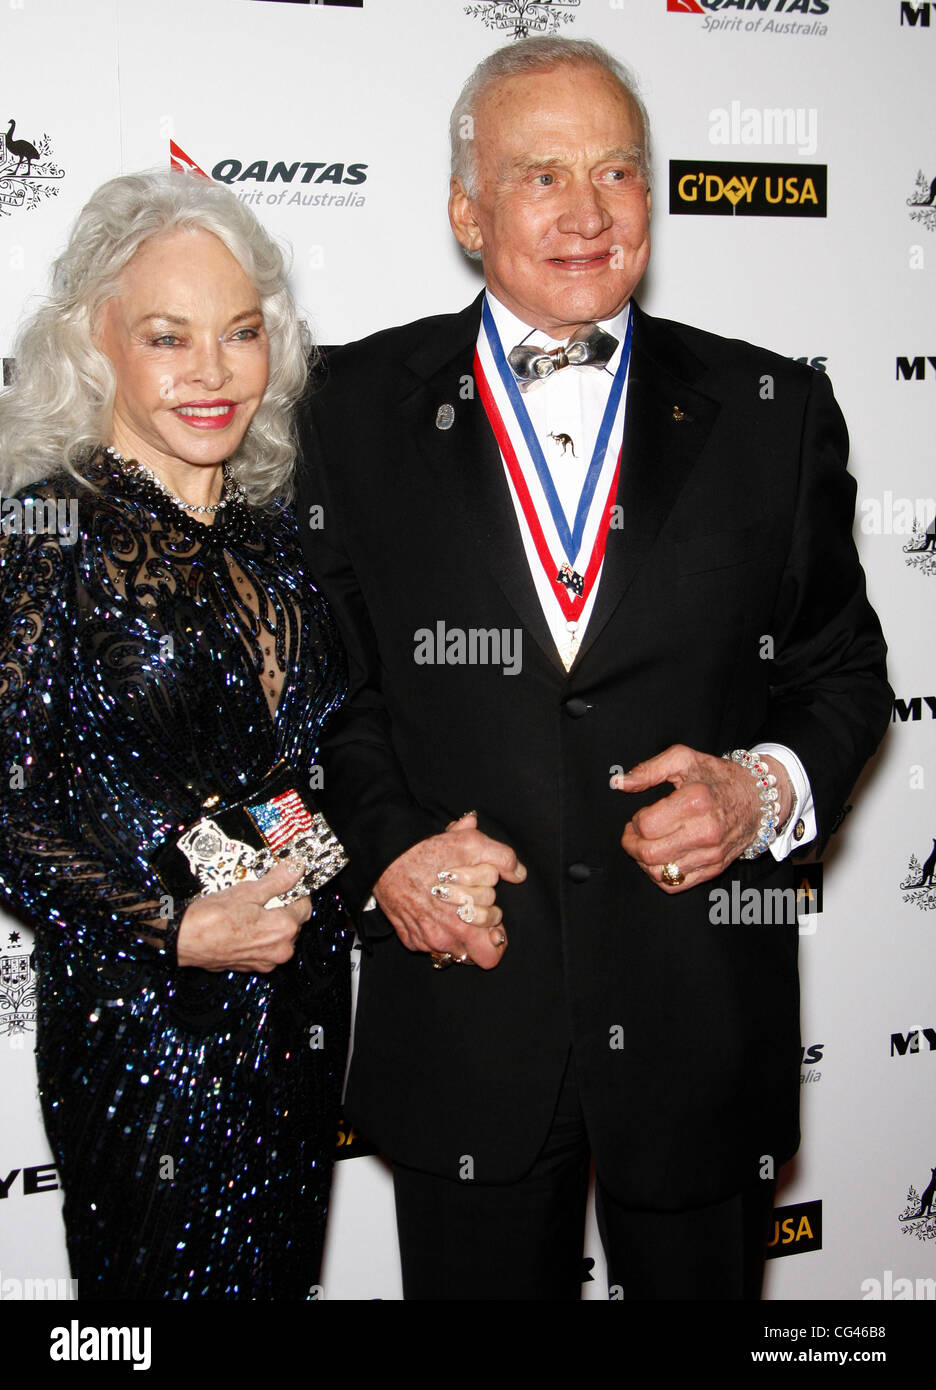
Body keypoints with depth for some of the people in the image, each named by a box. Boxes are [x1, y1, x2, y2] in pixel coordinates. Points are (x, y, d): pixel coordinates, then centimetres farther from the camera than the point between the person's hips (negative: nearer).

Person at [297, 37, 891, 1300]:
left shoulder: (772, 412, 1)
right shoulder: (361, 409, 0)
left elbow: (845, 666, 7)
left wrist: (767, 787, -12)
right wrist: (385, 841, -9)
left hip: (702, 1017, 1)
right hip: (462, 998, 0)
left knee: (700, 1282, 21)